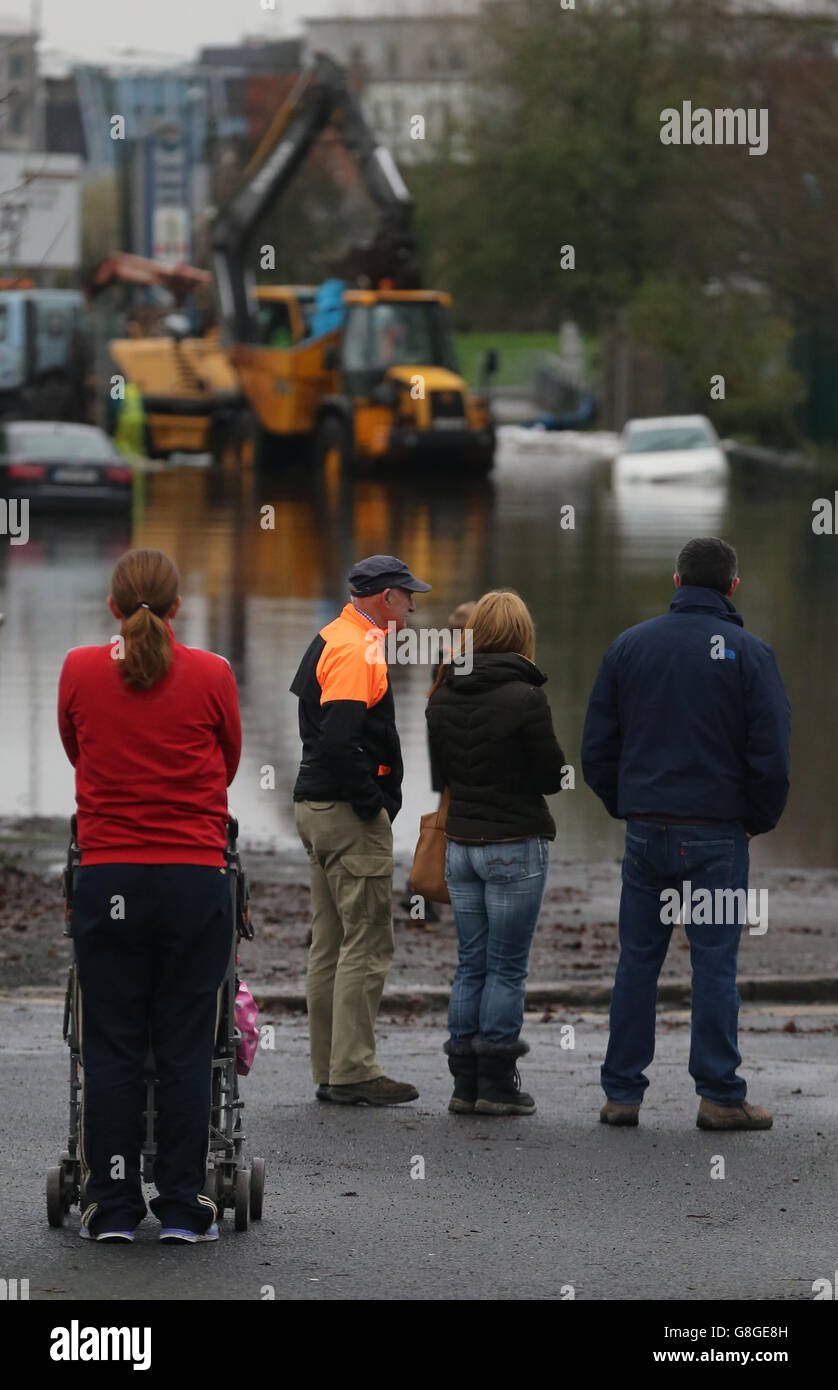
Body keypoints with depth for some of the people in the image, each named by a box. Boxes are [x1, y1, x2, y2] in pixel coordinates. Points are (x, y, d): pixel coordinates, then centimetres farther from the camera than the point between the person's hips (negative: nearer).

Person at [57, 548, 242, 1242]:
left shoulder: (79, 671, -1)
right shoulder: (212, 676, -3)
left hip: (109, 879, 1)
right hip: (194, 878, 0)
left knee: (112, 1049, 6)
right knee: (186, 1048, 4)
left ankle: (113, 1209, 7)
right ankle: (184, 1210, 6)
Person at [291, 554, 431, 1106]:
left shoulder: (332, 641, 18)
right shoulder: (356, 651, -15)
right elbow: (340, 740, -25)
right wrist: (373, 803, -17)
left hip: (318, 807, 11)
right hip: (349, 812, -11)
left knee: (331, 945, 12)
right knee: (368, 944, -8)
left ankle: (331, 1071, 16)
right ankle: (353, 1072, -8)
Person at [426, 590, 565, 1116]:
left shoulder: (443, 697, 2)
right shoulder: (524, 697, -15)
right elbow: (552, 776, -8)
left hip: (460, 843, 5)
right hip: (515, 845, -5)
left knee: (471, 965, 11)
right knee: (508, 969, 1)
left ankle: (466, 1083, 11)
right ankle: (497, 1084, 1)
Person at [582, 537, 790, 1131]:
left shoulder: (629, 646, 5)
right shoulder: (749, 654, -5)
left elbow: (596, 748, 6)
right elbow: (771, 754, -8)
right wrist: (760, 820, 7)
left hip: (646, 833, 3)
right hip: (718, 833, -3)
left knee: (637, 963, 8)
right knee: (716, 965, 0)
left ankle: (622, 1092, 9)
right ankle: (721, 1097, 0)